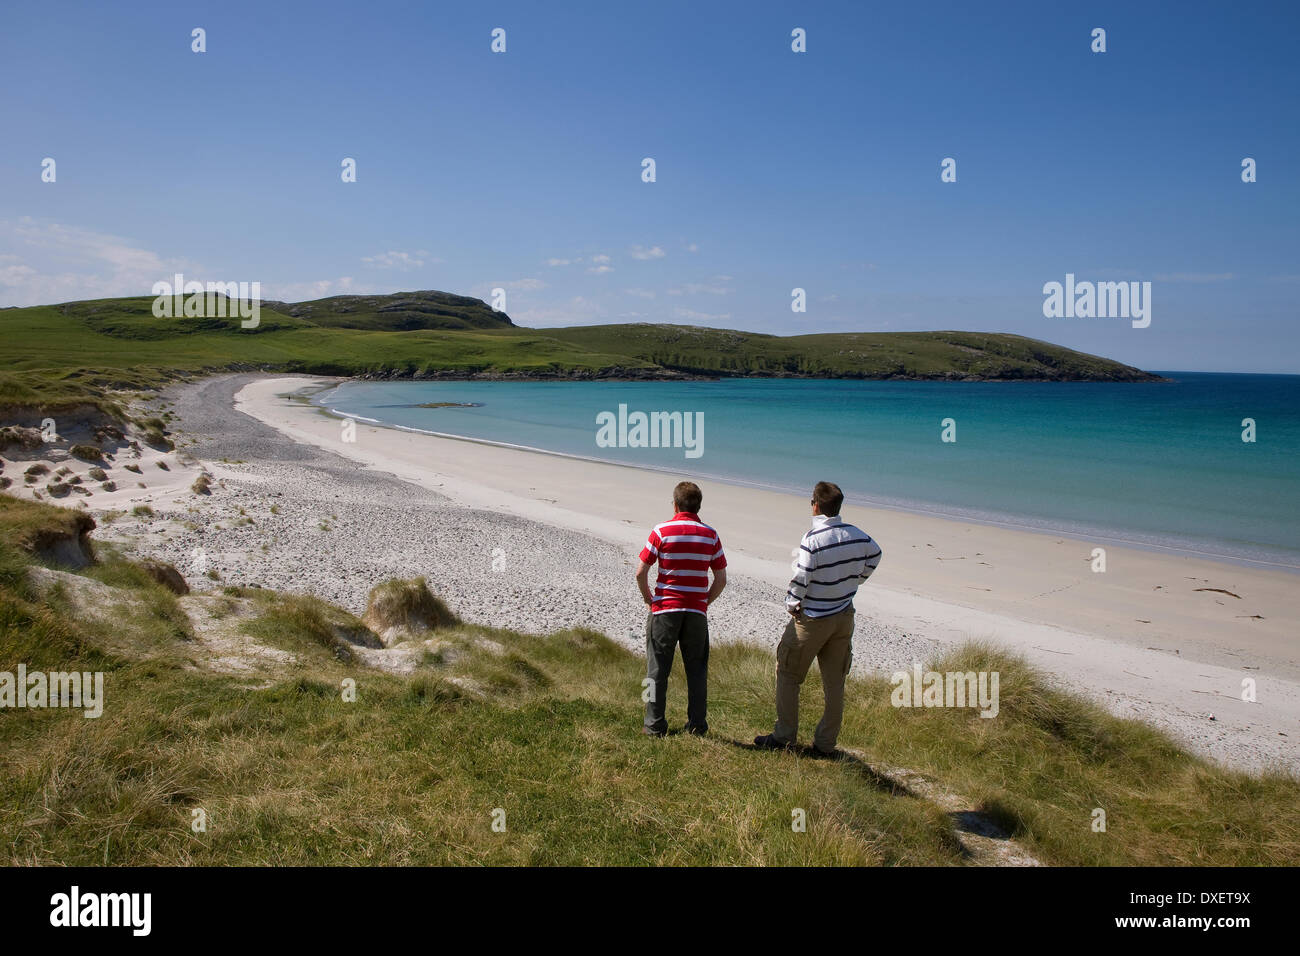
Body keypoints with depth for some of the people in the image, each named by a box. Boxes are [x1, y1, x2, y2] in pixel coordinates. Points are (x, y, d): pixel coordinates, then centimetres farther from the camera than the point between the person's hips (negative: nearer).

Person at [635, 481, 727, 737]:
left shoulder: (662, 531, -6)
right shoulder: (710, 535, 2)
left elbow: (641, 572, -7)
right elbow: (721, 579, 3)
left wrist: (648, 598, 8)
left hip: (664, 609, -2)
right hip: (697, 611, 2)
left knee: (658, 669, 7)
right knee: (697, 670, 12)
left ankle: (655, 725, 12)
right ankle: (697, 725, 15)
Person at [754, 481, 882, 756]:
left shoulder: (812, 541, -22)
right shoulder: (857, 535, -2)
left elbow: (800, 580, -20)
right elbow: (874, 556, 17)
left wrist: (792, 606, -3)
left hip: (812, 620, -6)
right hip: (844, 617, 6)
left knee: (787, 675, 11)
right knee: (834, 682, 12)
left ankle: (784, 736, 16)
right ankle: (826, 744, 19)